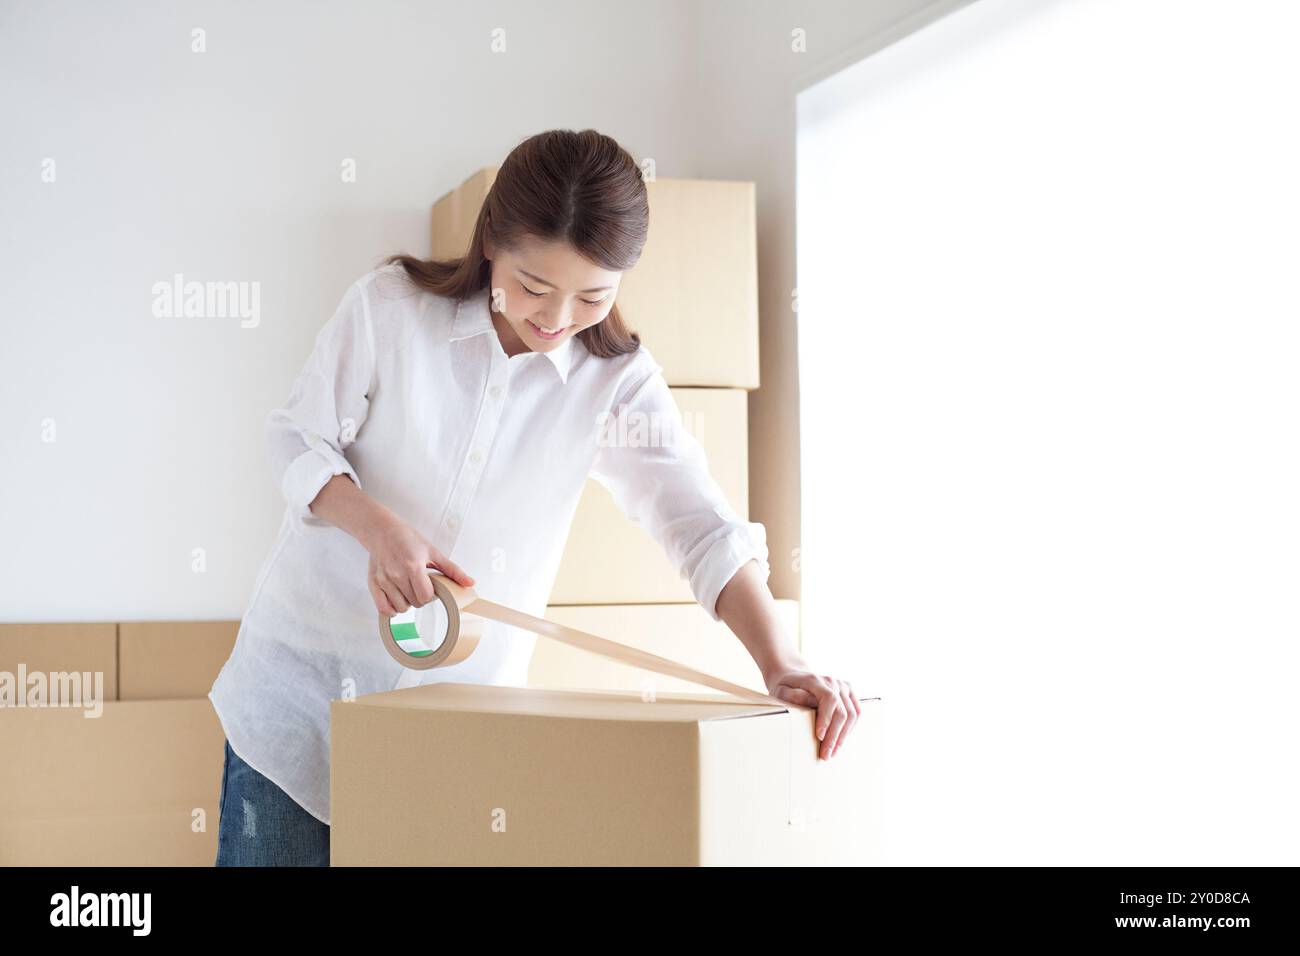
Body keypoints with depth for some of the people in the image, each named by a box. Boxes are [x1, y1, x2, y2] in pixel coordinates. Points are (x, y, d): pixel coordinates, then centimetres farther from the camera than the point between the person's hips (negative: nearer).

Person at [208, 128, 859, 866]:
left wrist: (780, 663, -28)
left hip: (464, 694, 1)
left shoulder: (618, 381, -6)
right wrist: (378, 527, -25)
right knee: (271, 849, 3)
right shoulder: (391, 305, -9)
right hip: (308, 661, 0)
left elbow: (704, 526, -14)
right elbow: (299, 441, -5)